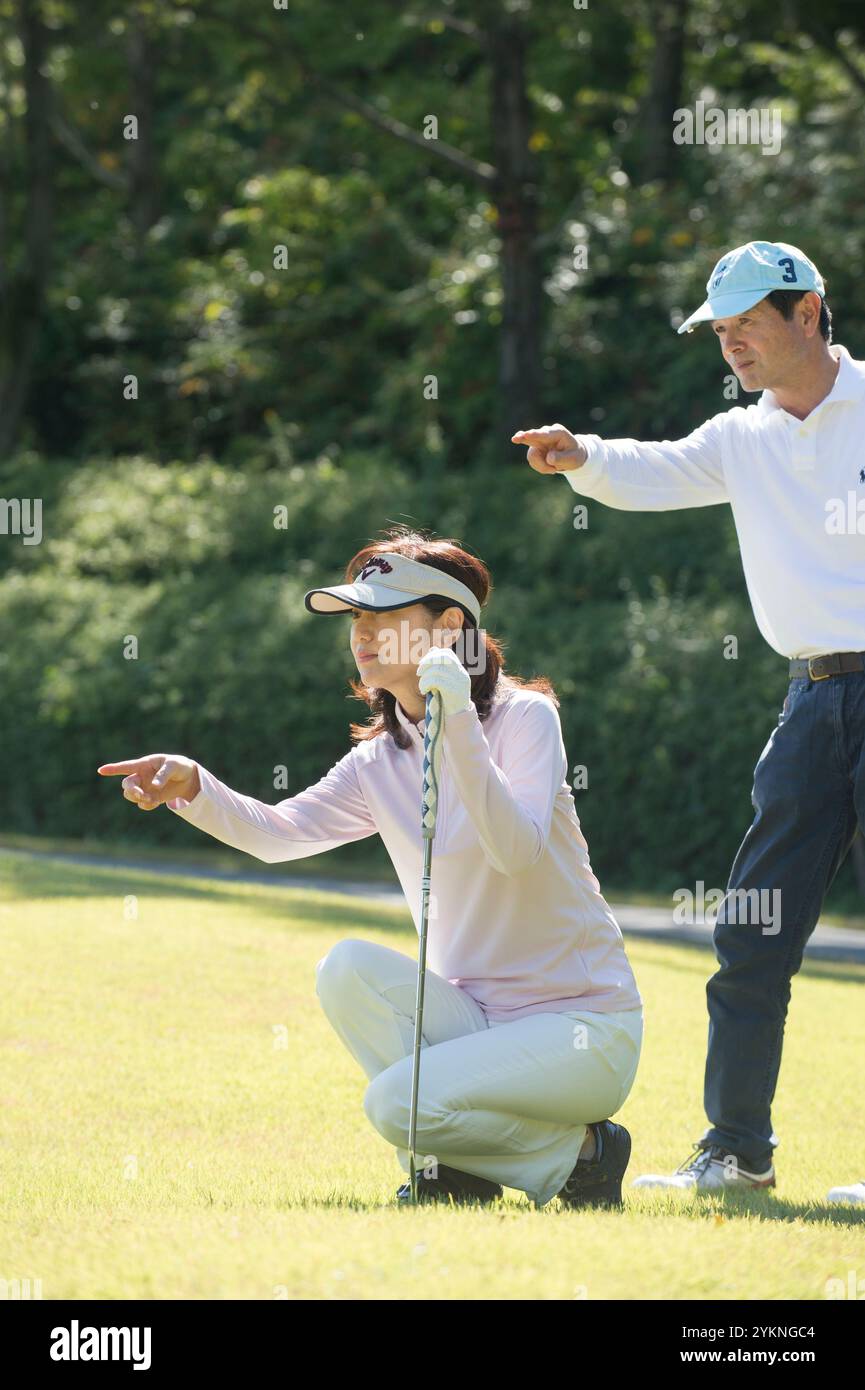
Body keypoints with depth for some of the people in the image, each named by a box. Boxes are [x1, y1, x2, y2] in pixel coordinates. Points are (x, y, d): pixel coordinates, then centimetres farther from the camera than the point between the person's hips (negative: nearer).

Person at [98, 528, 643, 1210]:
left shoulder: (525, 716, -9)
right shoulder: (379, 761, 7)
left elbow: (516, 850, -25)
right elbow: (279, 832, -8)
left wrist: (458, 725, -33)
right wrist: (194, 788, -26)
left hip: (587, 1024, -6)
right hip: (473, 1015, 6)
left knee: (397, 1102, -26)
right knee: (348, 967, -21)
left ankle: (577, 1152, -2)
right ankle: (453, 1167, -7)